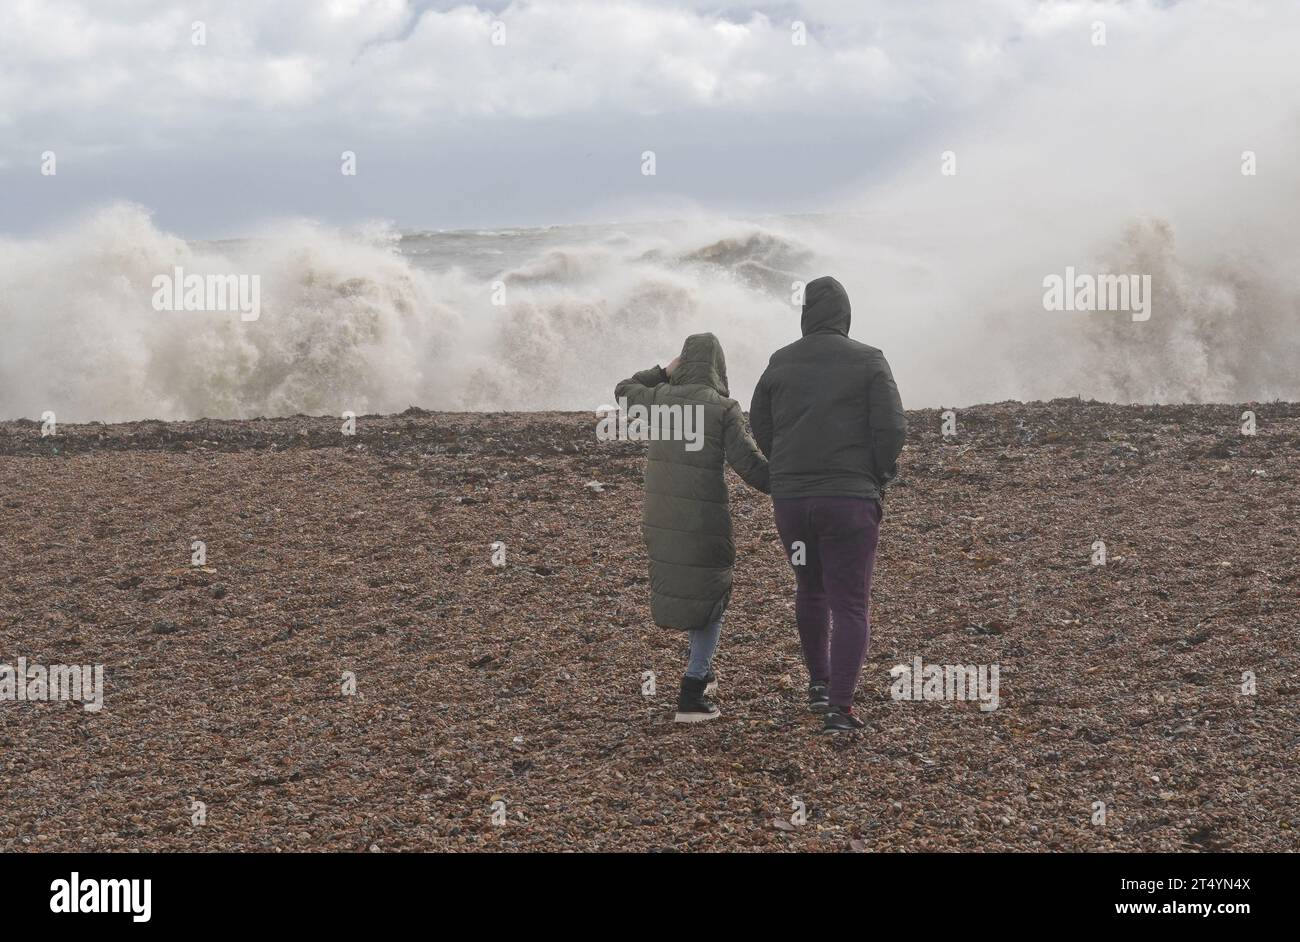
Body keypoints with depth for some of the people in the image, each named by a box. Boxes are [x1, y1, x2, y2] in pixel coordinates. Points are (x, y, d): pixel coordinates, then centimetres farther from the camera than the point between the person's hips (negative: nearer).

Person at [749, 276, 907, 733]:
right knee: (850, 605, 2)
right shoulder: (869, 362, -4)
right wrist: (876, 481, 7)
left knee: (810, 588, 26)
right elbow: (891, 429, -10)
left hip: (791, 497, 3)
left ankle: (819, 682, 35)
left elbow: (762, 430, 8)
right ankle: (839, 707, -8)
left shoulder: (779, 364, 3)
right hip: (850, 499, -3)